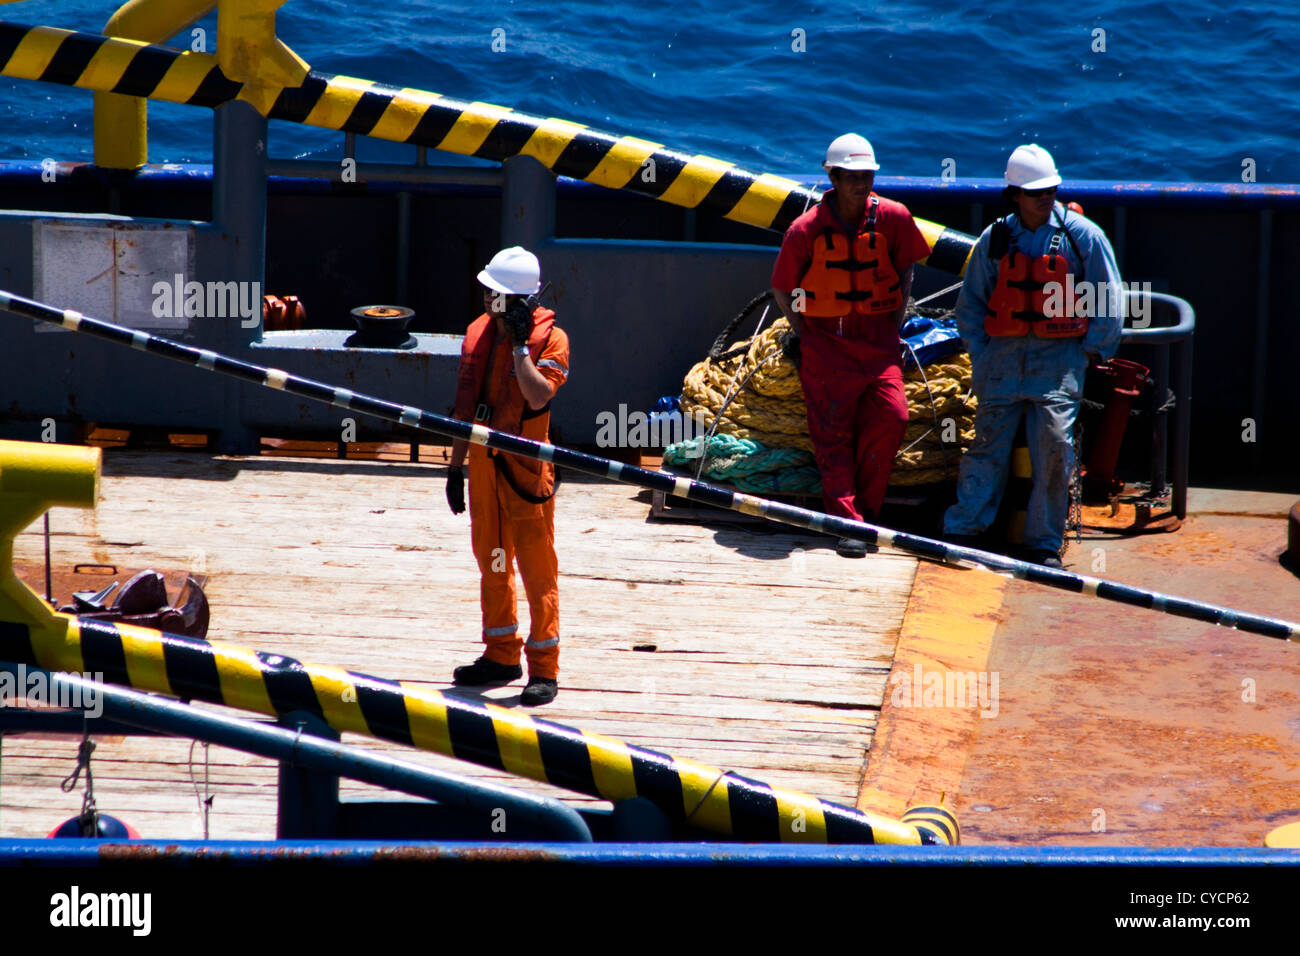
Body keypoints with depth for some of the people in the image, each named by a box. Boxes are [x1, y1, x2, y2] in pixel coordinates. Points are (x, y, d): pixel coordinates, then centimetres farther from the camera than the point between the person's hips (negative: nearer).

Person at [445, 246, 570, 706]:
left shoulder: (549, 338, -11)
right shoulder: (478, 333, 6)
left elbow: (538, 396, -28)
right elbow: (466, 405, 12)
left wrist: (520, 343, -24)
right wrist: (456, 466, 12)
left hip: (526, 466, -6)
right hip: (485, 462, 6)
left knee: (536, 568, -3)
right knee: (491, 563, 14)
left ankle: (544, 669, 2)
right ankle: (501, 656, 27)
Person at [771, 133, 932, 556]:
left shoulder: (893, 218, -3)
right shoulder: (806, 229, -8)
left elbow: (905, 268, 14)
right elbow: (781, 289, 4)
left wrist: (895, 323, 8)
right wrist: (805, 335, -1)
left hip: (878, 338, 2)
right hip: (826, 339, -2)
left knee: (891, 417, -12)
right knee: (834, 431, -6)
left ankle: (865, 508, 5)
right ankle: (847, 521, -7)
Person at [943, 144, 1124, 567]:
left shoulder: (1082, 235, 0)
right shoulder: (995, 239, 6)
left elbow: (1108, 302, 6)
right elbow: (970, 302, 16)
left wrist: (1089, 353, 2)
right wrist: (981, 354, 7)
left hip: (1058, 359, -2)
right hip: (1003, 356, 2)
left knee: (1053, 446, -9)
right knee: (988, 444, 1)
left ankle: (1045, 543, 0)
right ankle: (962, 530, 10)